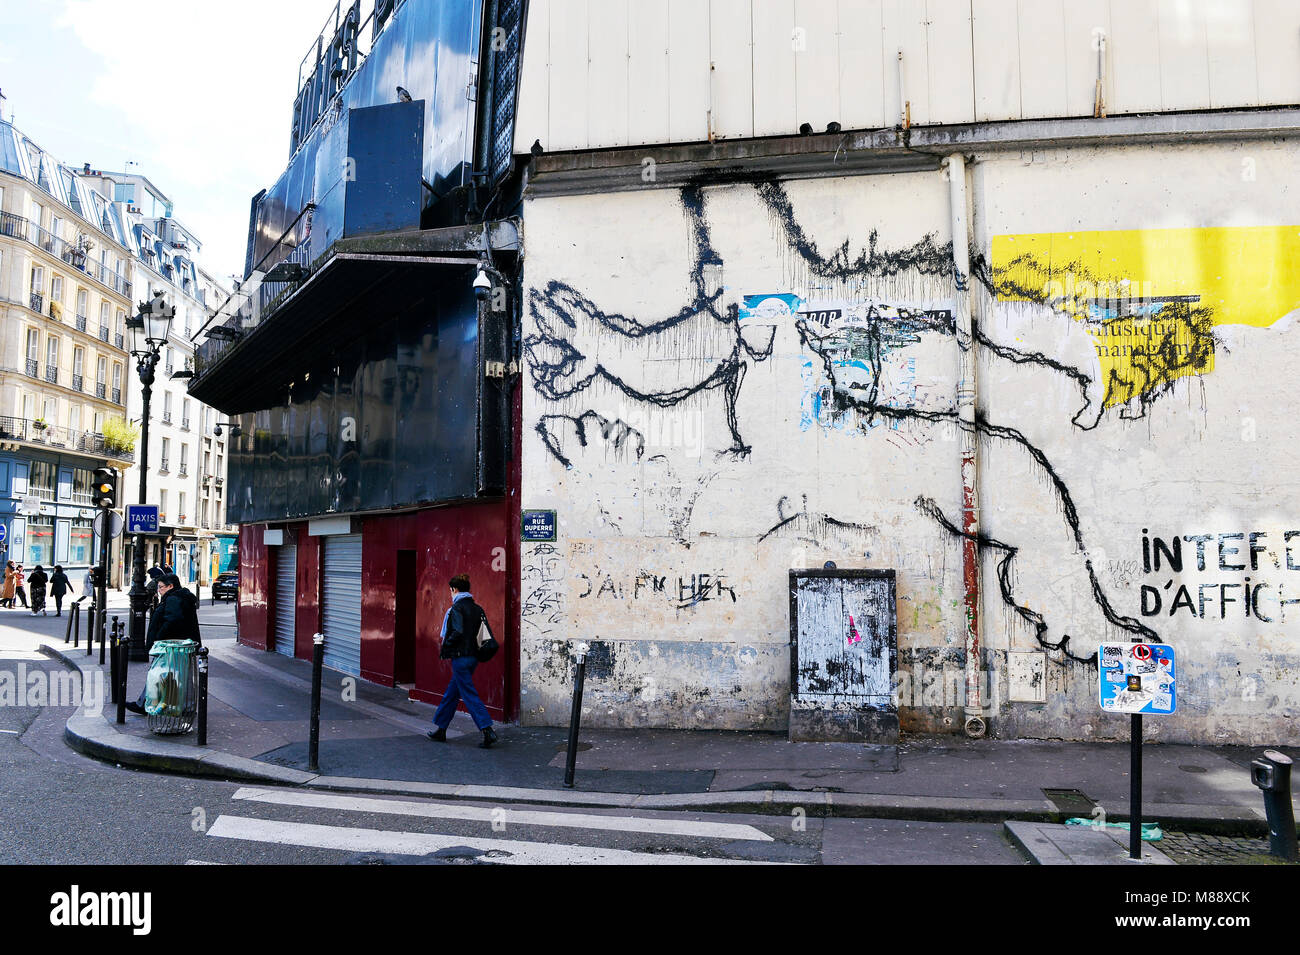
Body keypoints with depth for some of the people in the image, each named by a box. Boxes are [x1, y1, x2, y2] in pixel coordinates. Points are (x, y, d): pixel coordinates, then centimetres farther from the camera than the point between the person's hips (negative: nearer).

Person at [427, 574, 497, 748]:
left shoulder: (457, 608, -11)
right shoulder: (477, 608, 12)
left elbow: (457, 632, -21)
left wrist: (444, 649, -8)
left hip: (460, 657, -8)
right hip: (473, 656, 8)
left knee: (469, 694, -7)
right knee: (451, 693, 17)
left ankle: (488, 730, -15)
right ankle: (440, 729, 25)